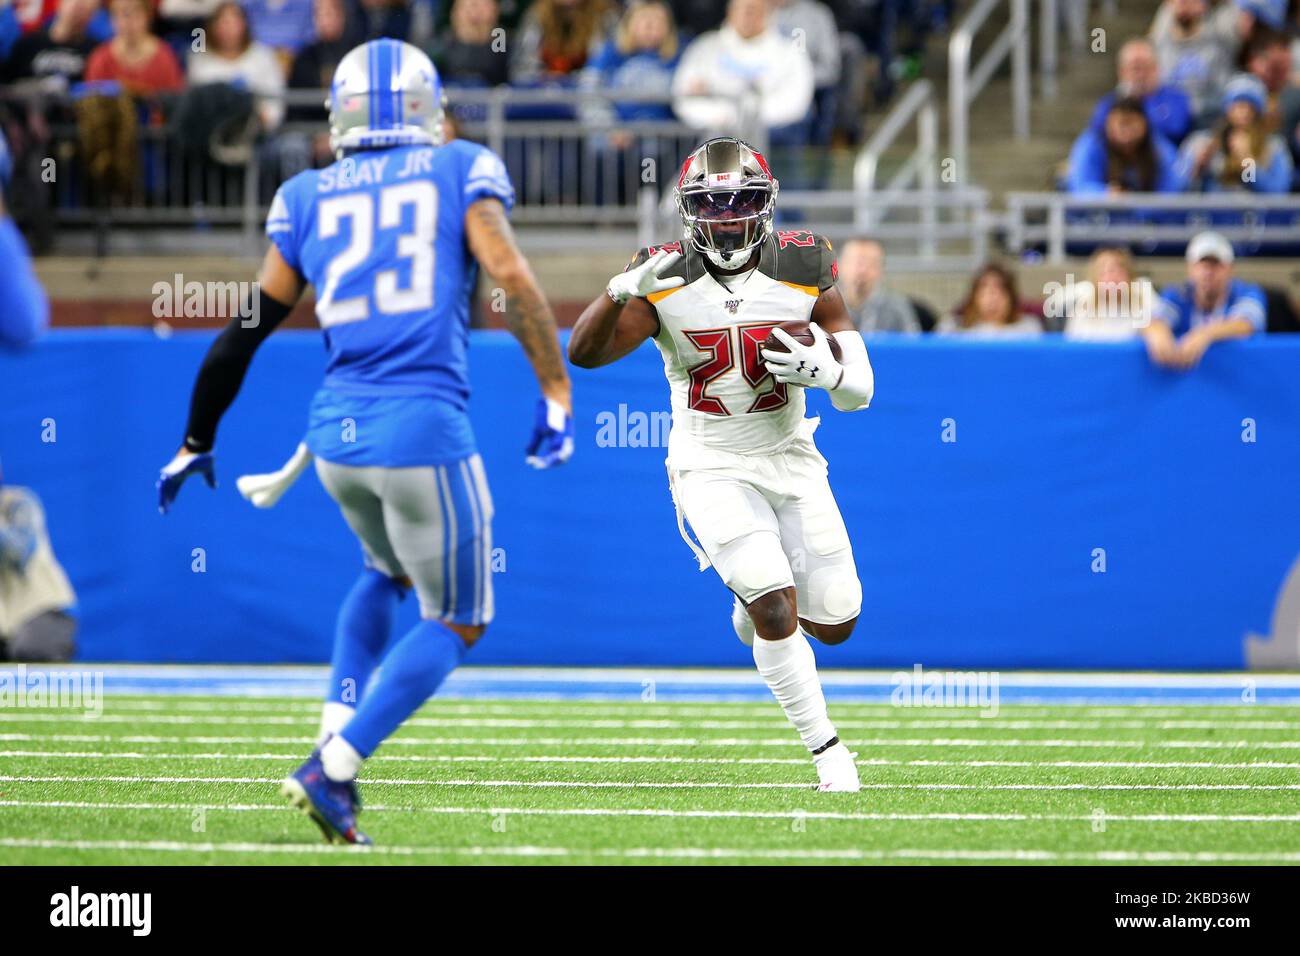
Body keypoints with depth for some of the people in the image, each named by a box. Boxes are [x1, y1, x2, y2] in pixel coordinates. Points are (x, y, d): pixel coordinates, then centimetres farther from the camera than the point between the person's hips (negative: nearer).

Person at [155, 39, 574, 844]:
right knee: (457, 623, 12)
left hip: (338, 434, 4)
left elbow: (248, 330, 13)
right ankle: (333, 772, -2)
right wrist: (557, 399, -8)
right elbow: (514, 279, -11)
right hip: (424, 430, -4)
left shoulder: (307, 199, 11)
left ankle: (335, 740, 16)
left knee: (390, 572, 32)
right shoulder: (461, 172, 3)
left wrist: (198, 442, 22)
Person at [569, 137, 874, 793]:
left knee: (835, 624, 4)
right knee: (777, 613, -18)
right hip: (712, 469, -3)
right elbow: (583, 353, -23)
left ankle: (754, 599, 37)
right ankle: (826, 749, -4)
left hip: (790, 461, 3)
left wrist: (823, 370, -27)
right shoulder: (666, 284, -11)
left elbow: (859, 392, -4)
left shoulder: (801, 277, -7)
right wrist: (622, 290, -40)